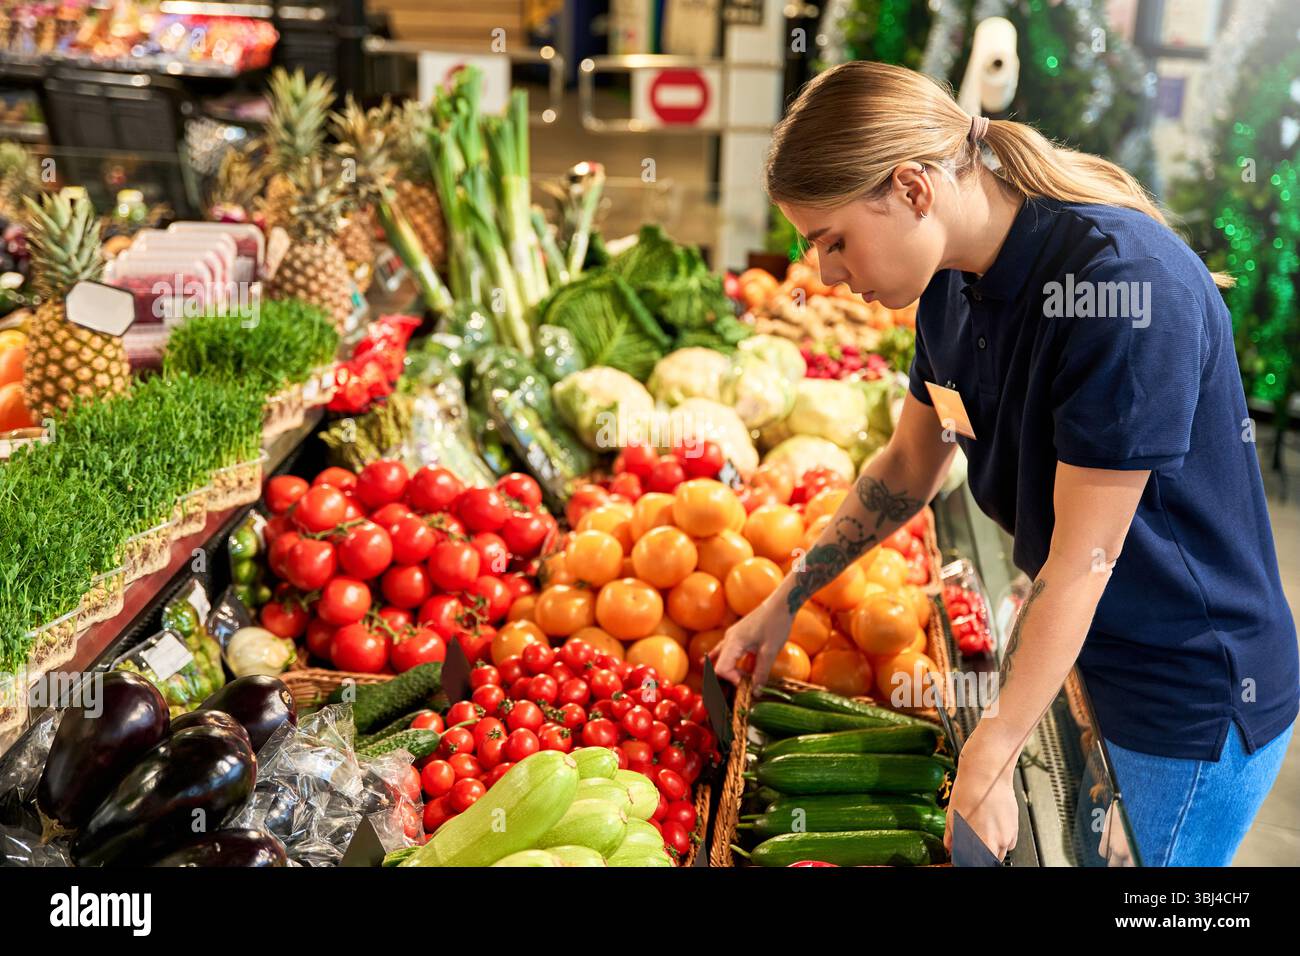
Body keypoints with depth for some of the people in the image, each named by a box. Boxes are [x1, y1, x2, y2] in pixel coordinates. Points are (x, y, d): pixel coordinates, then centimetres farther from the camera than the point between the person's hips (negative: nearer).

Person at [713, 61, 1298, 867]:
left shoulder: (1128, 284, -30)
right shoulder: (953, 282, -4)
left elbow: (1082, 560, -27)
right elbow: (910, 467, 10)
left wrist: (988, 767, -22)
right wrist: (783, 604, 9)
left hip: (1192, 701, -7)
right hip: (1080, 660, 7)